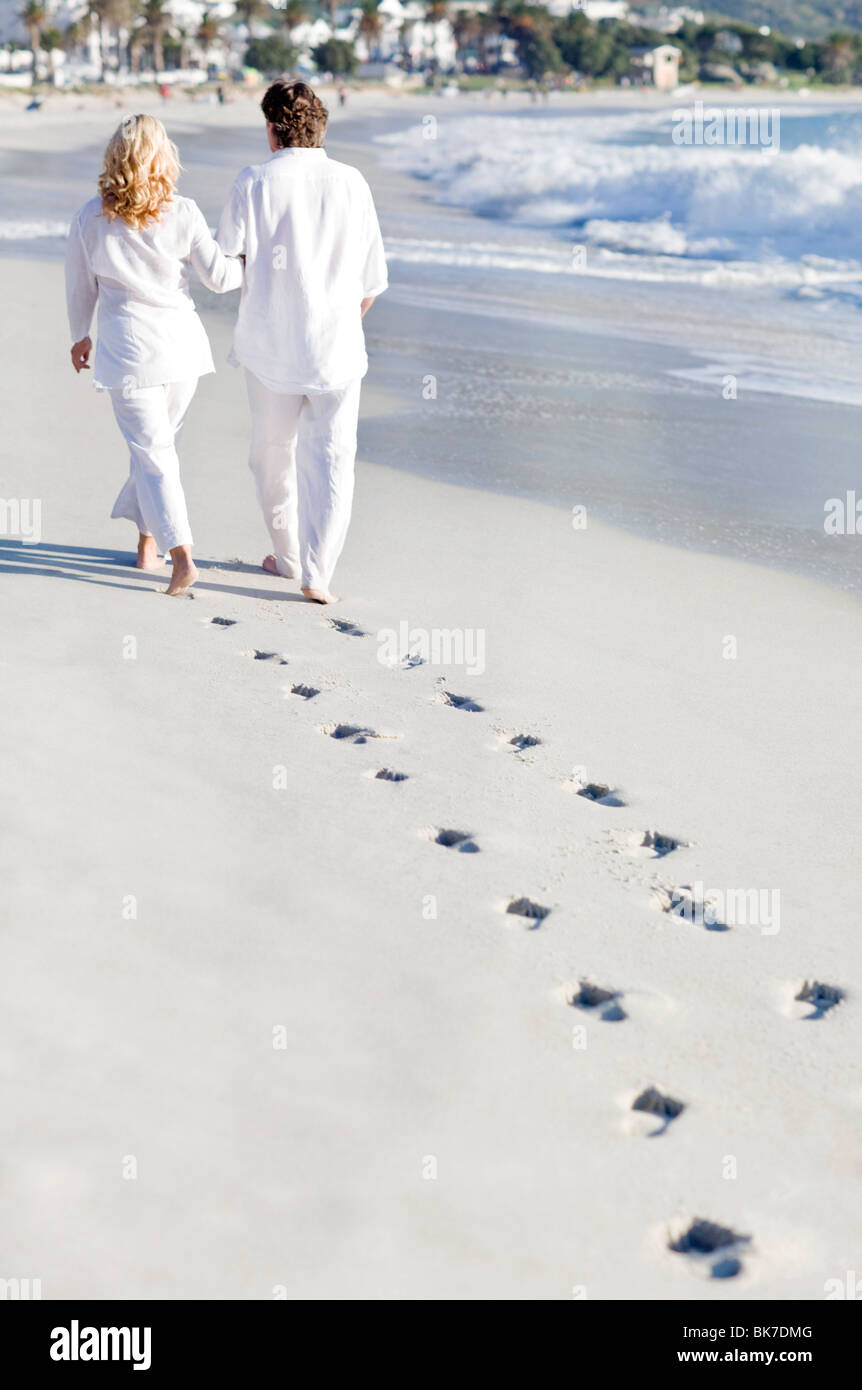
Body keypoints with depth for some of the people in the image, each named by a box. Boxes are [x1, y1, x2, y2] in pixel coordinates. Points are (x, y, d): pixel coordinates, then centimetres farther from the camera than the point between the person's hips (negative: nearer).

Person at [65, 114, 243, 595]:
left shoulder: (91, 217, -4)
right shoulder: (182, 213, -6)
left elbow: (80, 286, 6)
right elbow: (218, 276, -1)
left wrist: (81, 335, 23)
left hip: (127, 347, -1)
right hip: (181, 341, 2)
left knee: (152, 452, -1)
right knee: (160, 442, 18)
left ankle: (182, 556, -13)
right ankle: (148, 540, 29)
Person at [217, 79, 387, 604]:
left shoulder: (255, 182, -7)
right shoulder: (352, 183, -1)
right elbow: (372, 279, 4)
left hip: (271, 345, 0)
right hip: (337, 345, 0)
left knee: (274, 453, 17)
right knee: (330, 458, 2)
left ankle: (288, 556, 29)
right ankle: (318, 573, -6)